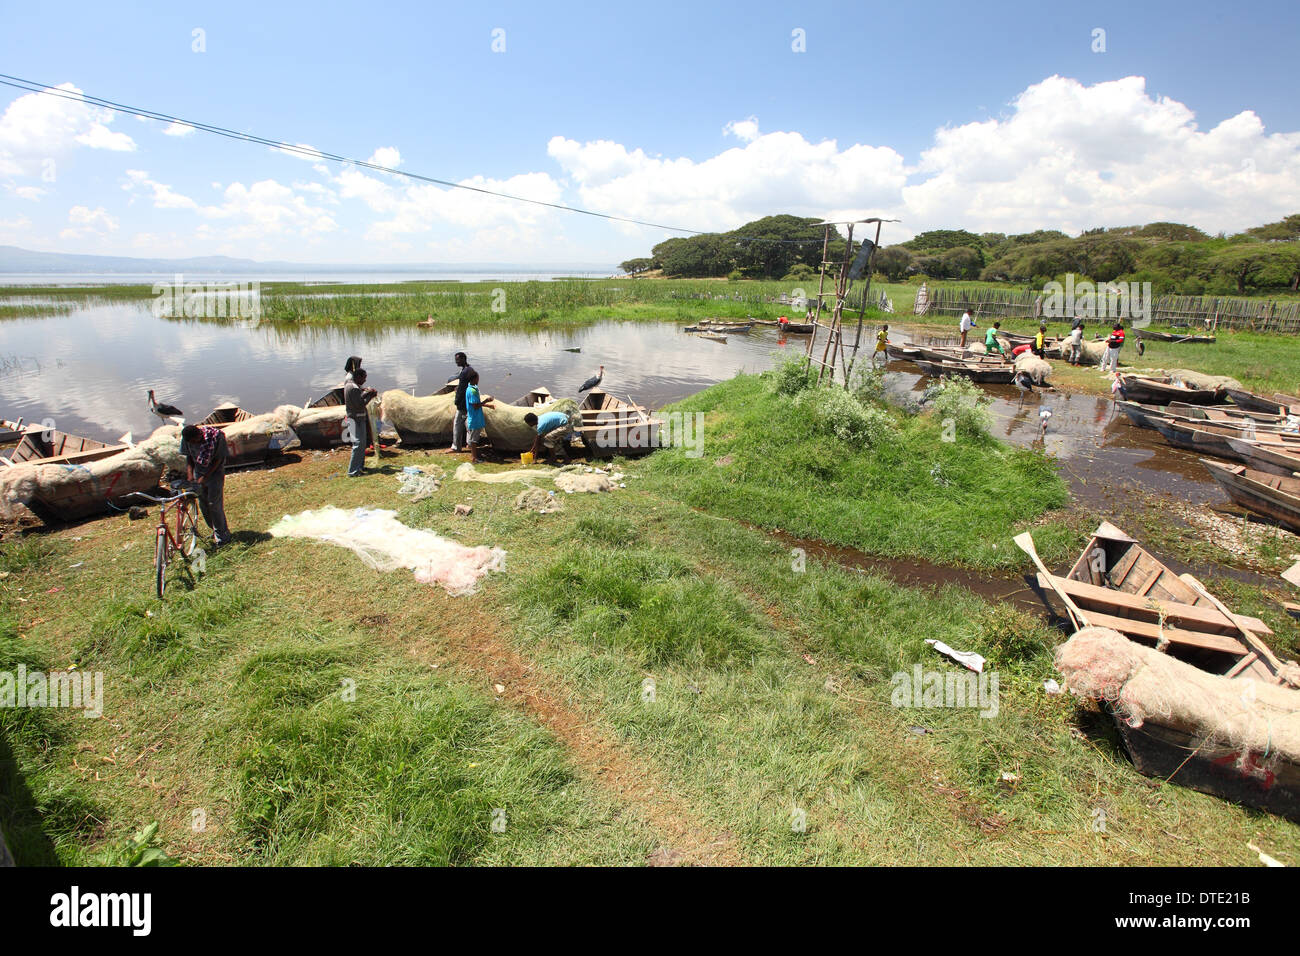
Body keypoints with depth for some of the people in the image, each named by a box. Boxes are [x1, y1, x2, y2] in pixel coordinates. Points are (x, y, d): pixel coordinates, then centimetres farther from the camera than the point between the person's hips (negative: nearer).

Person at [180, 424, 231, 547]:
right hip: (199, 471, 5)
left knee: (214, 504, -7)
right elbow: (189, 456, 4)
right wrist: (190, 473, -9)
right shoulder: (187, 438, -10)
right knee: (203, 504, 8)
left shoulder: (216, 435, -24)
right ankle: (217, 531, 25)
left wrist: (205, 476, -20)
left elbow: (219, 459, -17)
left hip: (215, 471, -5)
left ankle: (222, 537, 3)